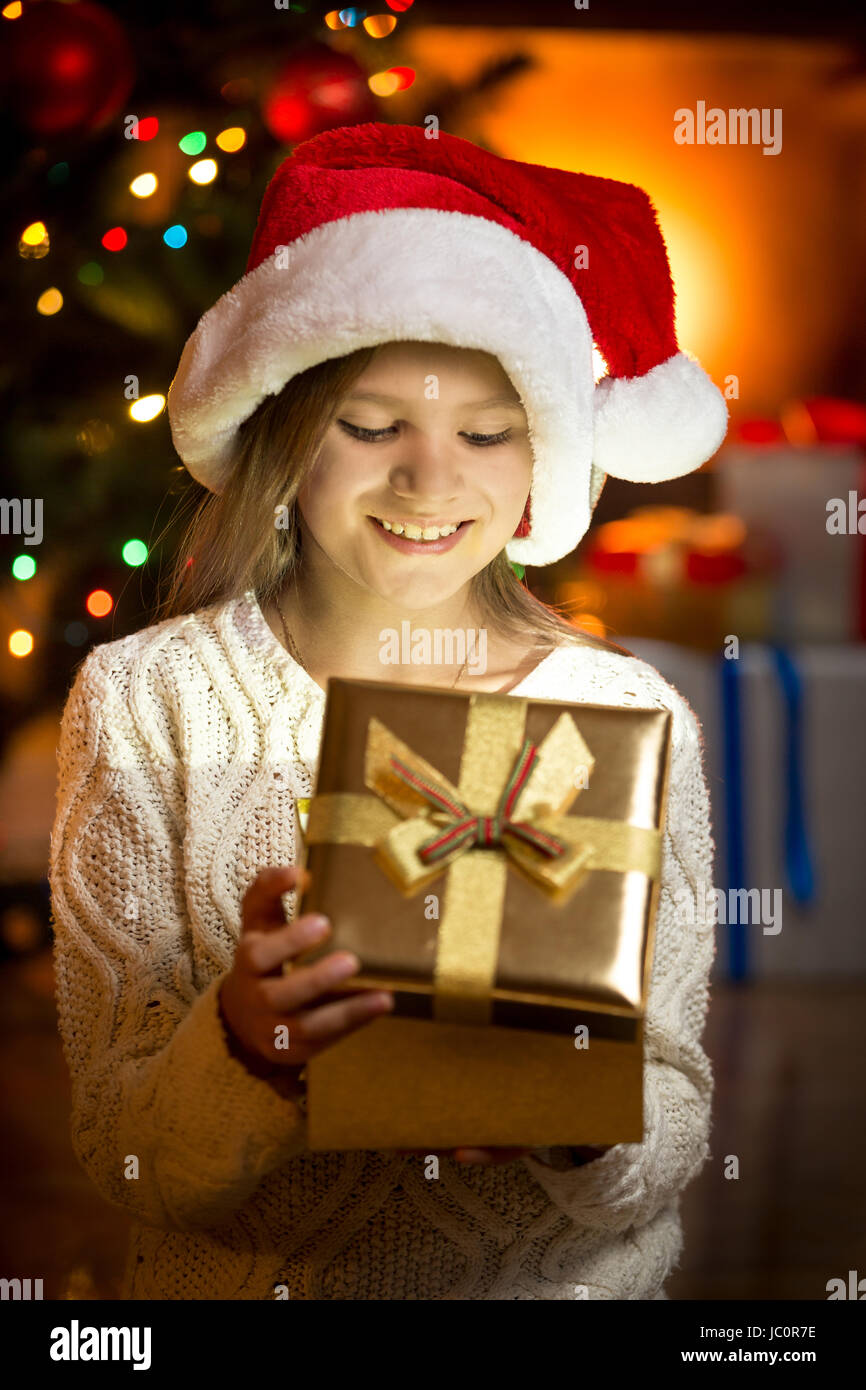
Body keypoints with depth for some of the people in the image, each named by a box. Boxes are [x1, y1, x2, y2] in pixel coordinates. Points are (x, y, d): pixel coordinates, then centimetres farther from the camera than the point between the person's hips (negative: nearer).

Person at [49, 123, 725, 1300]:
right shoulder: (142, 703, -2)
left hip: (570, 1283, 1)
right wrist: (240, 1047, -23)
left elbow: (677, 1129, 0)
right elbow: (121, 1156, -5)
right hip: (243, 1286, -1)